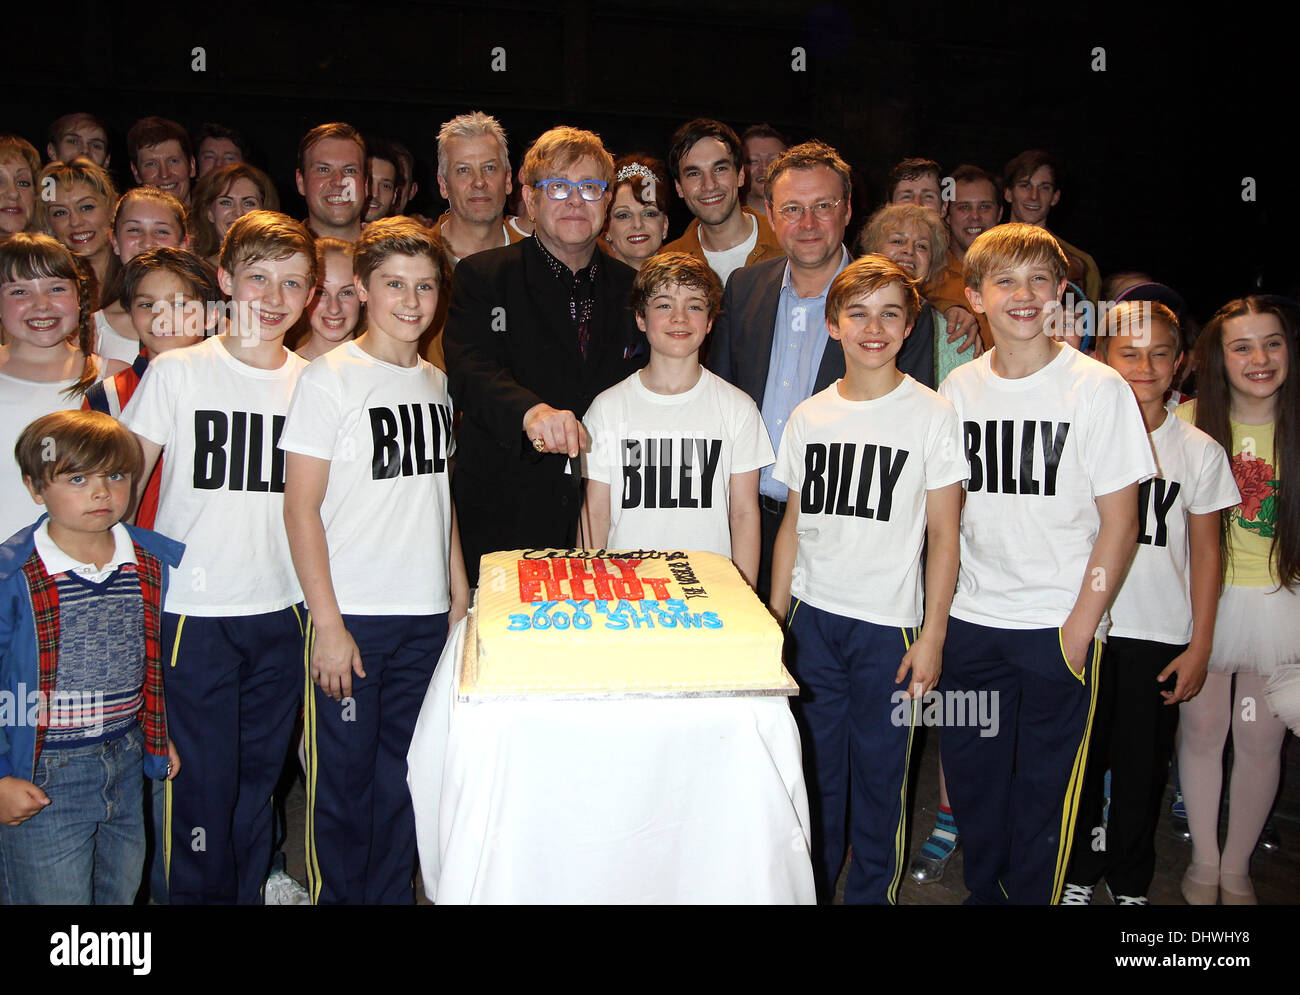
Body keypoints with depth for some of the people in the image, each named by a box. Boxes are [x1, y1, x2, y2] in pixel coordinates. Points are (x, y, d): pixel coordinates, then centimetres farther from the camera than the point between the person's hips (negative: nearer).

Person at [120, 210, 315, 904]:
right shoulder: (176, 372, -4)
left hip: (282, 612, 3)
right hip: (194, 612, -3)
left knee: (260, 776, 14)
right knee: (201, 781, 4)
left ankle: (250, 891, 32)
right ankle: (197, 894, 24)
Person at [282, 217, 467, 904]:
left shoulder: (435, 383, 10)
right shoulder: (331, 378, -7)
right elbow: (301, 509, -10)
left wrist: (459, 593, 13)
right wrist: (328, 625, -14)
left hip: (427, 616, 5)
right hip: (352, 615, -5)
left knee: (403, 775, 14)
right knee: (344, 776, 4)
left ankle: (393, 894, 29)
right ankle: (335, 896, 23)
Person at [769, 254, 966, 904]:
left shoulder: (932, 415, -5)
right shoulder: (809, 417, 5)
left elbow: (943, 535, -5)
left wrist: (933, 636, -9)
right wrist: (773, 620, 9)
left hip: (889, 624, -3)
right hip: (811, 618, 3)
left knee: (879, 770, 7)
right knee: (814, 766, 14)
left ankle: (873, 892, 27)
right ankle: (811, 888, 32)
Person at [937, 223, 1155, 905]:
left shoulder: (1098, 388, -9)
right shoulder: (959, 388, 3)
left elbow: (1119, 522, -8)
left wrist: (1080, 627, -11)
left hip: (1058, 625, -4)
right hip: (970, 619, 4)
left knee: (1045, 781, 7)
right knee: (971, 772, 14)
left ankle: (1032, 896, 27)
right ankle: (982, 891, 34)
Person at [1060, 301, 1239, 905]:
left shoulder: (1200, 451, 1)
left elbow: (1206, 554, 4)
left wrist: (1199, 647, 1)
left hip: (1160, 636, 0)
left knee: (1142, 765, 9)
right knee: (1080, 757, 10)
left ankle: (1130, 883, 29)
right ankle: (1079, 875, 29)